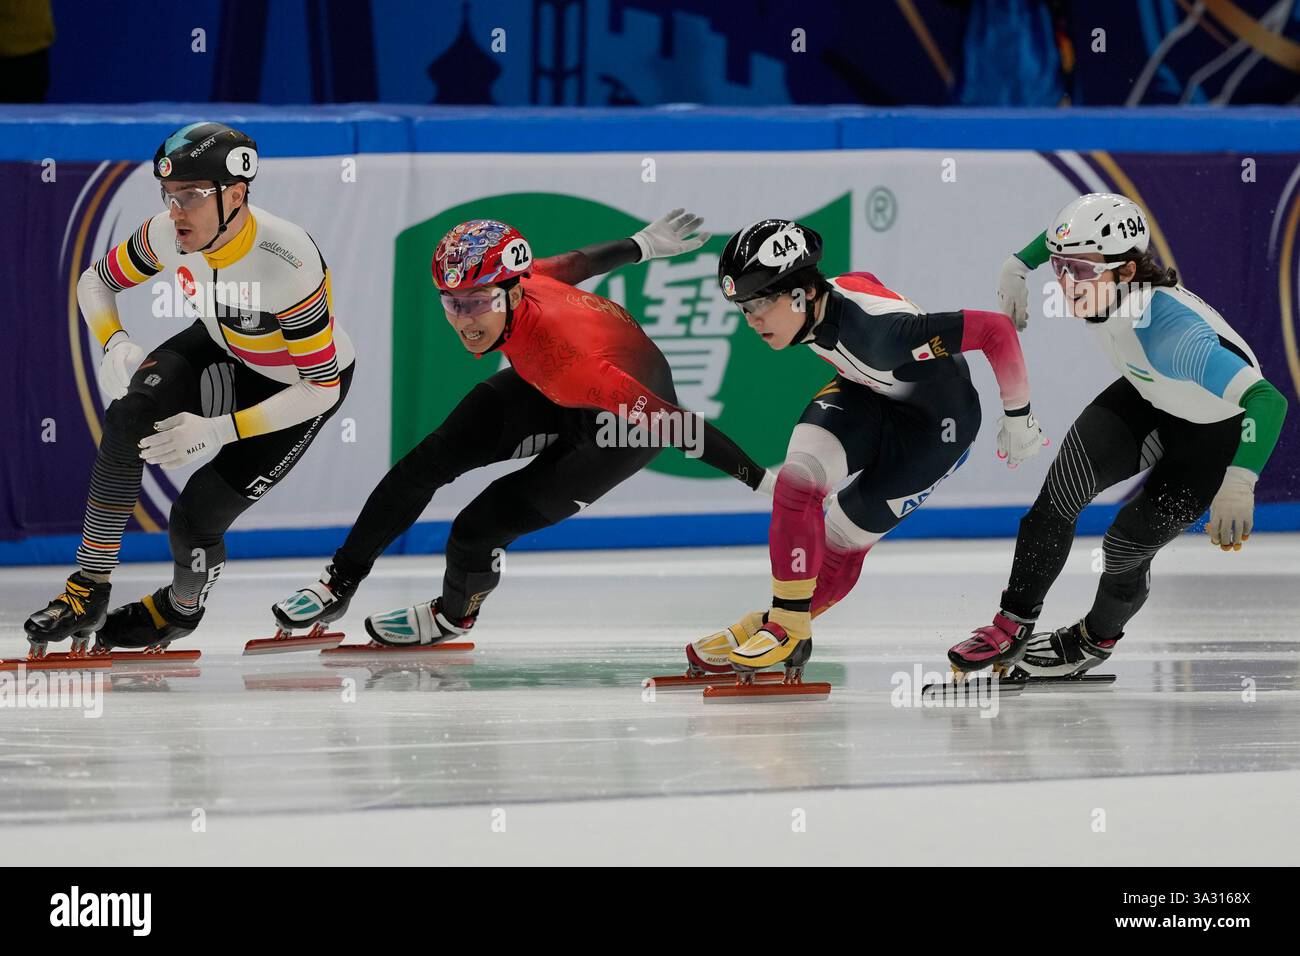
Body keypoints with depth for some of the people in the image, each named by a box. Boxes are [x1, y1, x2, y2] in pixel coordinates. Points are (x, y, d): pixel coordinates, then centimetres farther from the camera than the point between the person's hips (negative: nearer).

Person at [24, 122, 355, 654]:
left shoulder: (289, 265, -39)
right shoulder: (170, 235, -22)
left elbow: (323, 388, -31)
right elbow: (96, 281, -3)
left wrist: (219, 432, -37)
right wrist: (115, 345, -24)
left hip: (299, 383, -5)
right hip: (224, 351, 5)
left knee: (196, 519, -11)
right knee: (131, 413, -25)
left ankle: (182, 606, 27)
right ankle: (89, 591, -17)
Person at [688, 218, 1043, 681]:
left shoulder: (879, 329, -40)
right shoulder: (819, 300, -18)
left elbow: (996, 330, -36)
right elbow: (863, 281, 8)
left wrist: (1017, 416, -24)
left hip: (936, 420, -6)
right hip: (867, 395, 6)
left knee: (841, 537, -7)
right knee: (799, 479, -19)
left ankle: (789, 627, 14)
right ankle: (785, 620, -10)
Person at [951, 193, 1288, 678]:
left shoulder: (1171, 332, -44)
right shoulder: (1093, 270, -23)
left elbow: (1267, 400, -51)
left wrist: (1239, 484, -60)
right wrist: (1018, 267, 8)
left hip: (1217, 436, -6)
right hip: (1149, 398, 6)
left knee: (1127, 546, -5)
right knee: (1062, 489, -14)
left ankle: (1097, 638, 28)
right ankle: (1012, 627, -3)